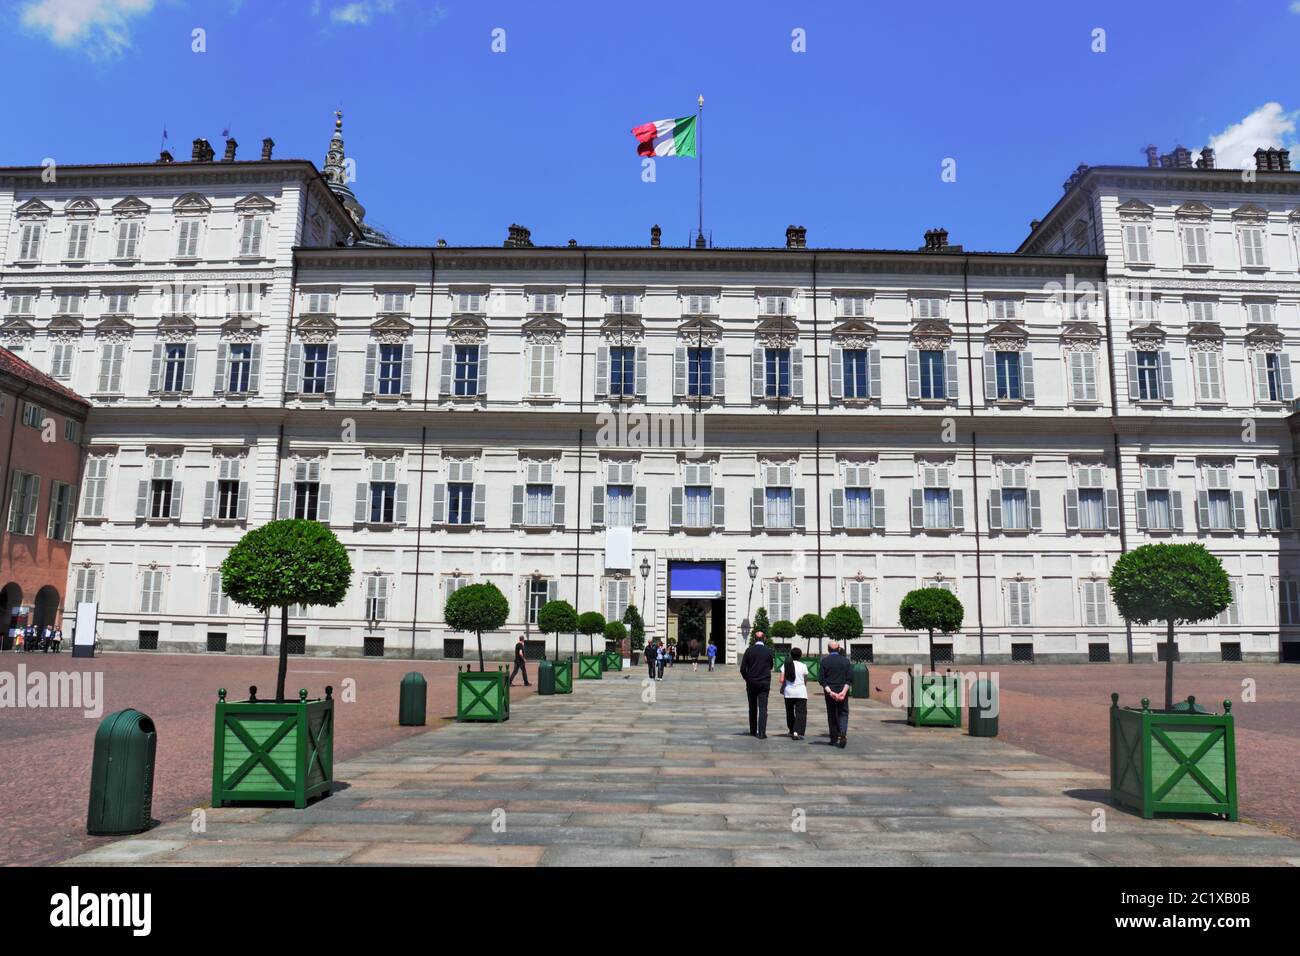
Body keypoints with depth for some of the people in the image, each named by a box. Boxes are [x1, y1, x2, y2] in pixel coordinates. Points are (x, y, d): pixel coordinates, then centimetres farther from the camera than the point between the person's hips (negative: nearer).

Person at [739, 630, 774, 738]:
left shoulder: (749, 650, -5)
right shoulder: (768, 651, -3)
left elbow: (742, 669, -5)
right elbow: (770, 667, 11)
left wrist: (748, 679, 10)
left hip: (751, 683, 1)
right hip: (764, 683, -1)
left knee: (752, 708, 13)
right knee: (763, 708, -2)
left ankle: (753, 731, 21)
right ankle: (761, 732, -11)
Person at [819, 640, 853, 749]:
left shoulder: (824, 661, -3)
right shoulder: (845, 660, 3)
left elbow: (822, 679, -10)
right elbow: (849, 678, -5)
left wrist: (830, 692, -12)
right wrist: (844, 691, -9)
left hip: (830, 692, -1)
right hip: (843, 691, 1)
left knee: (831, 715, 11)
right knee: (843, 713, 8)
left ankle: (834, 739, 15)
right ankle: (843, 732, -17)